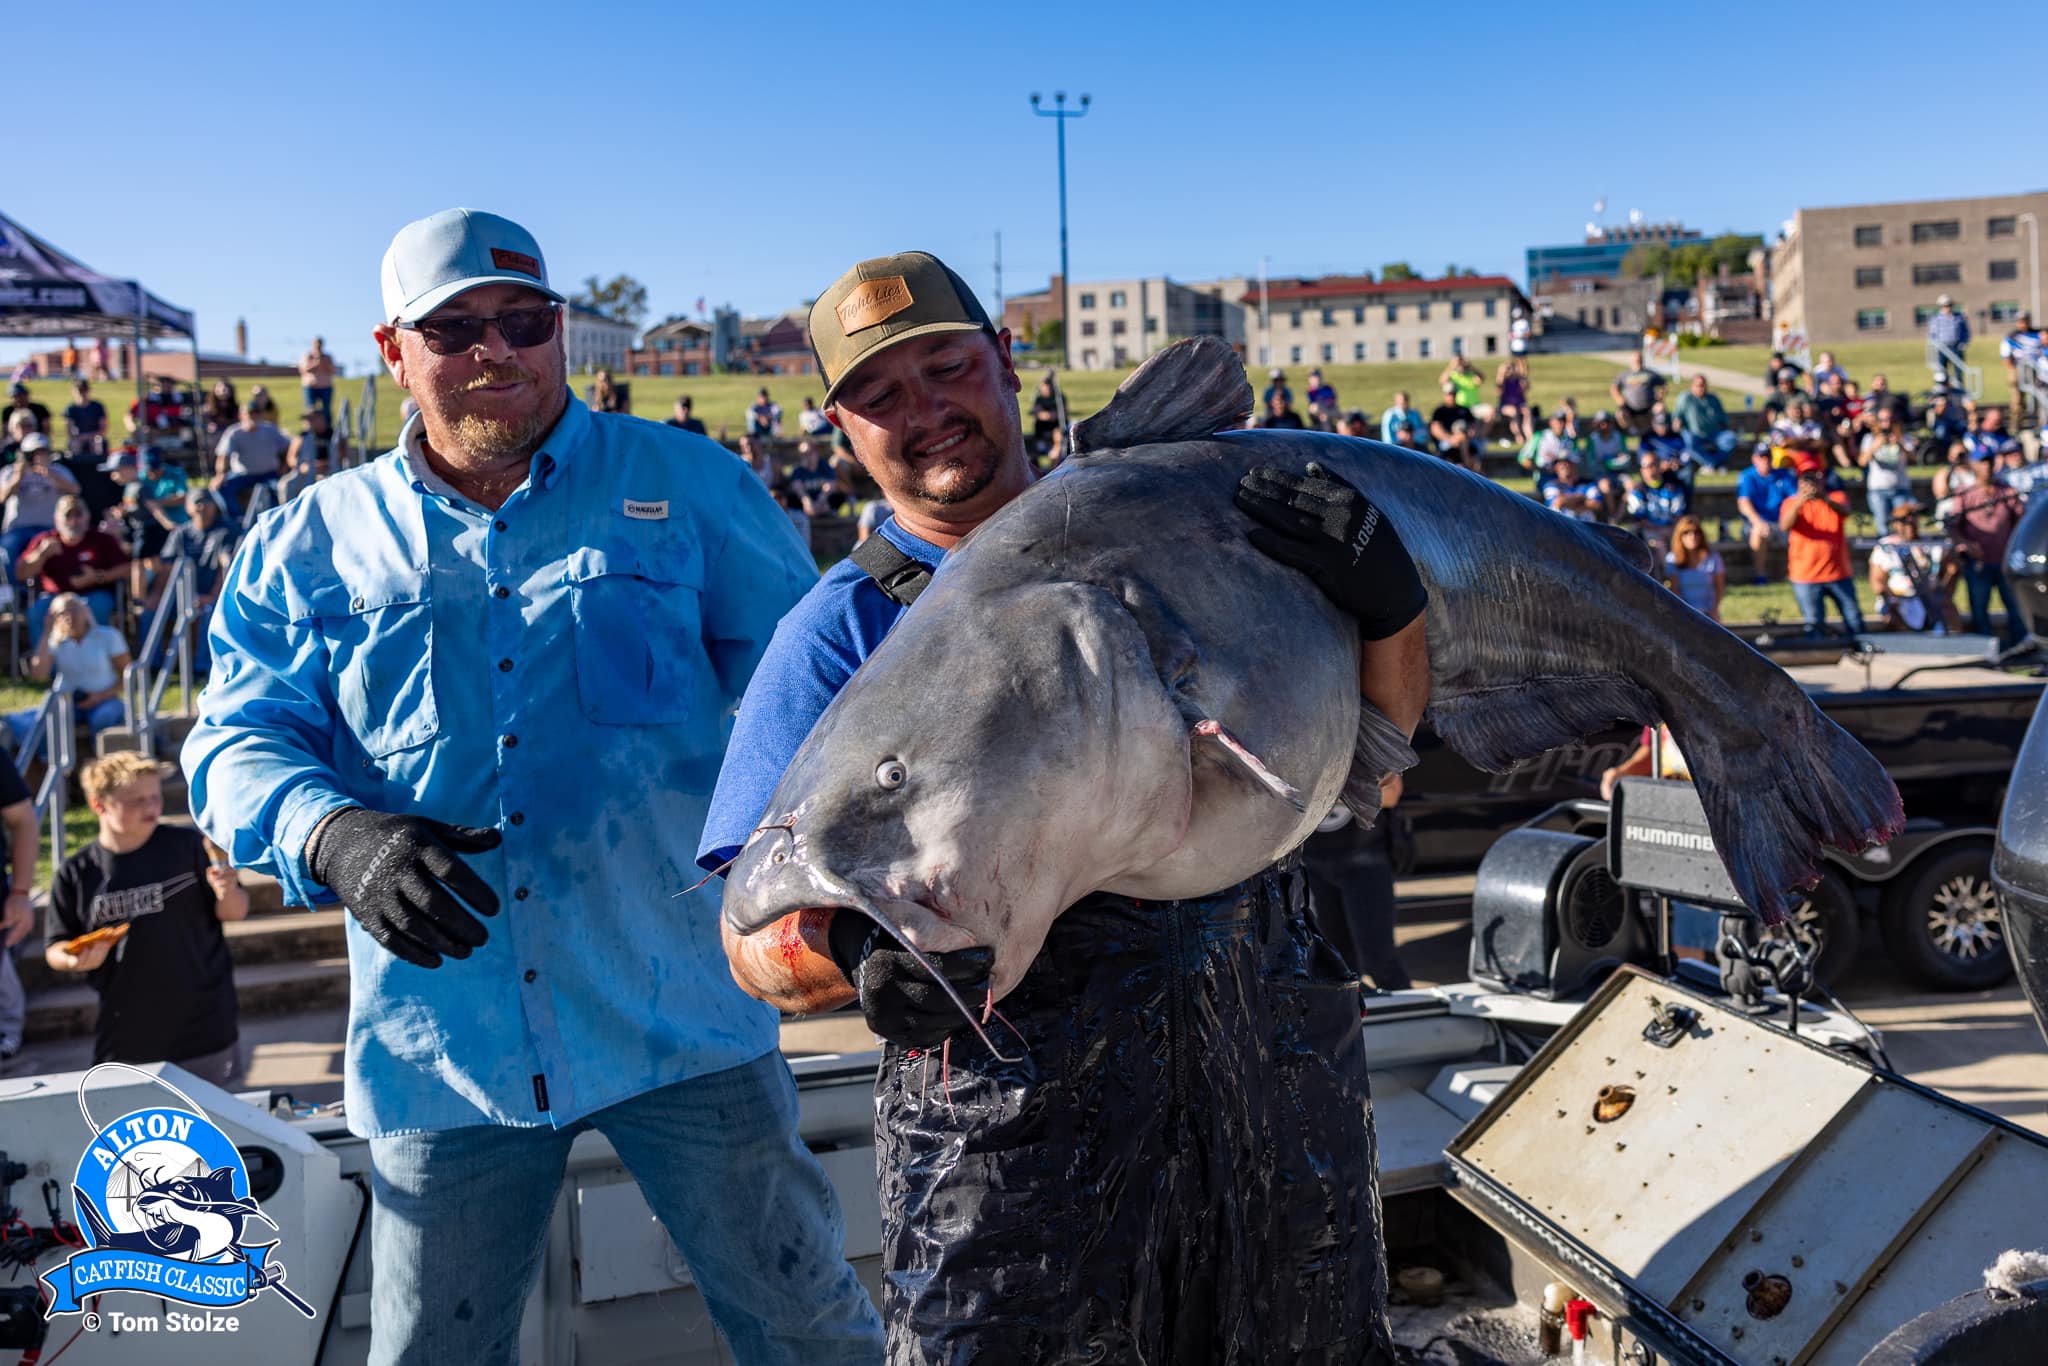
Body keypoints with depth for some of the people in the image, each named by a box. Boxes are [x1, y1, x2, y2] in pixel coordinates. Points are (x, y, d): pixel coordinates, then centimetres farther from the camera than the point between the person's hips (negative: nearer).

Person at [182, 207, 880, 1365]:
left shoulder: (684, 486, 4)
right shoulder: (309, 544, 8)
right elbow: (236, 741, 4)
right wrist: (334, 834, -18)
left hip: (678, 1013, -1)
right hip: (443, 1040, 2)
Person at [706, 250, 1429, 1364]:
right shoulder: (842, 632, -2)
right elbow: (760, 933, -10)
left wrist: (1389, 607, -11)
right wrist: (850, 952, -33)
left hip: (1276, 1076, 4)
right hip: (1018, 1122, -3)